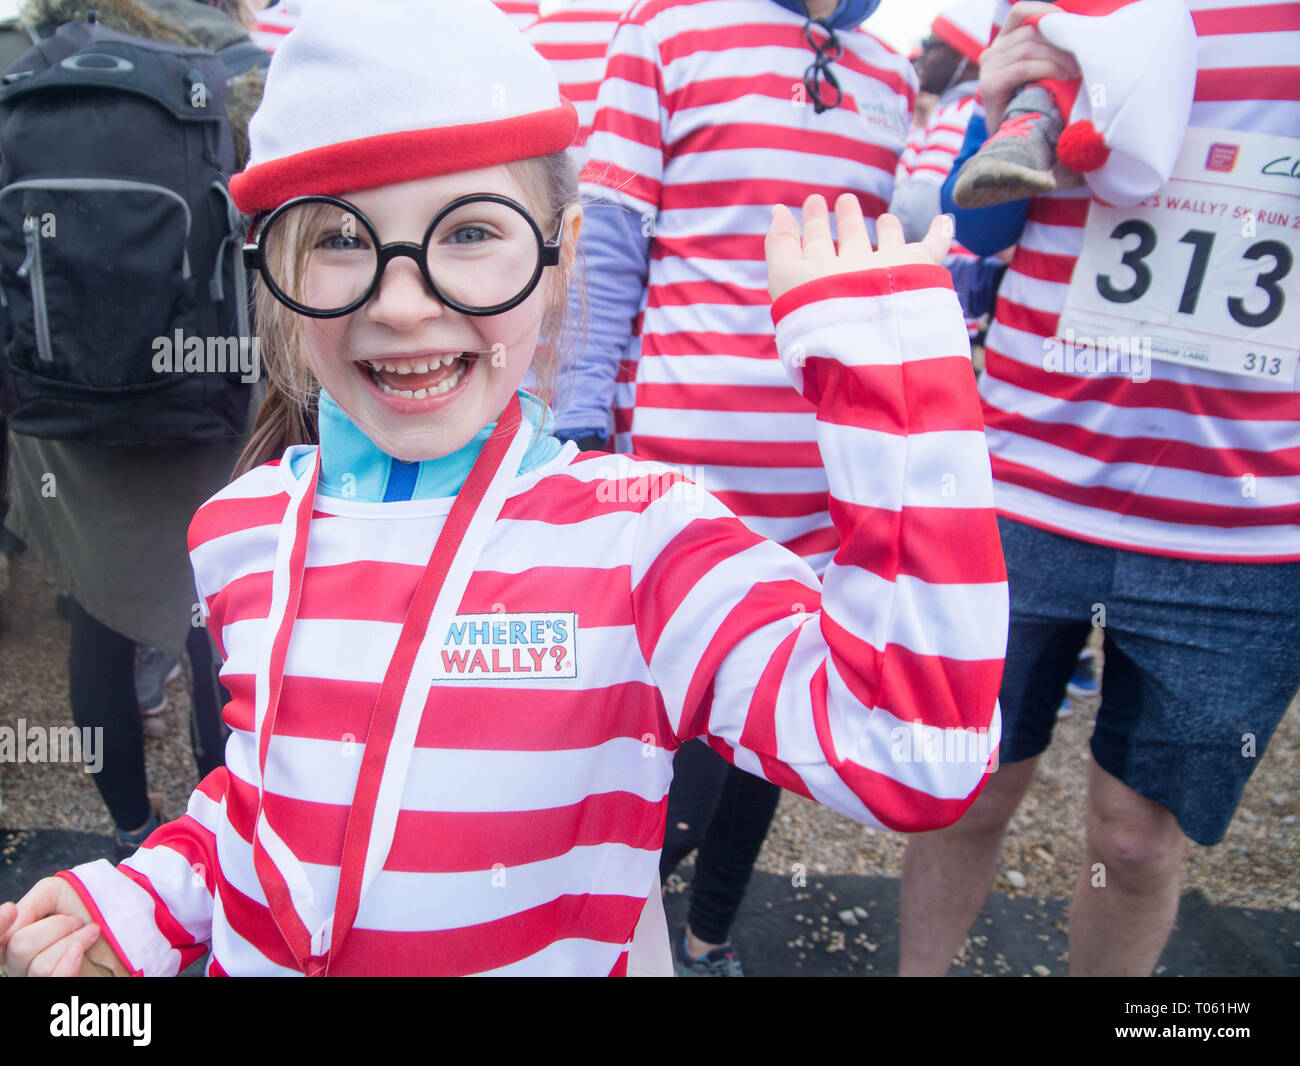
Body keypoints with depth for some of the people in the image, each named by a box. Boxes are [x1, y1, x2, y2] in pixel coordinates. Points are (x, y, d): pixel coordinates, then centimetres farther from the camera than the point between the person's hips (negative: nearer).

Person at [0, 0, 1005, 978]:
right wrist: (144, 902, -10)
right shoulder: (244, 535, -10)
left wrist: (884, 357, -34)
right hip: (251, 953, 4)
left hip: (556, 951, -3)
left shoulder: (641, 540, -23)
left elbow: (914, 751, -34)